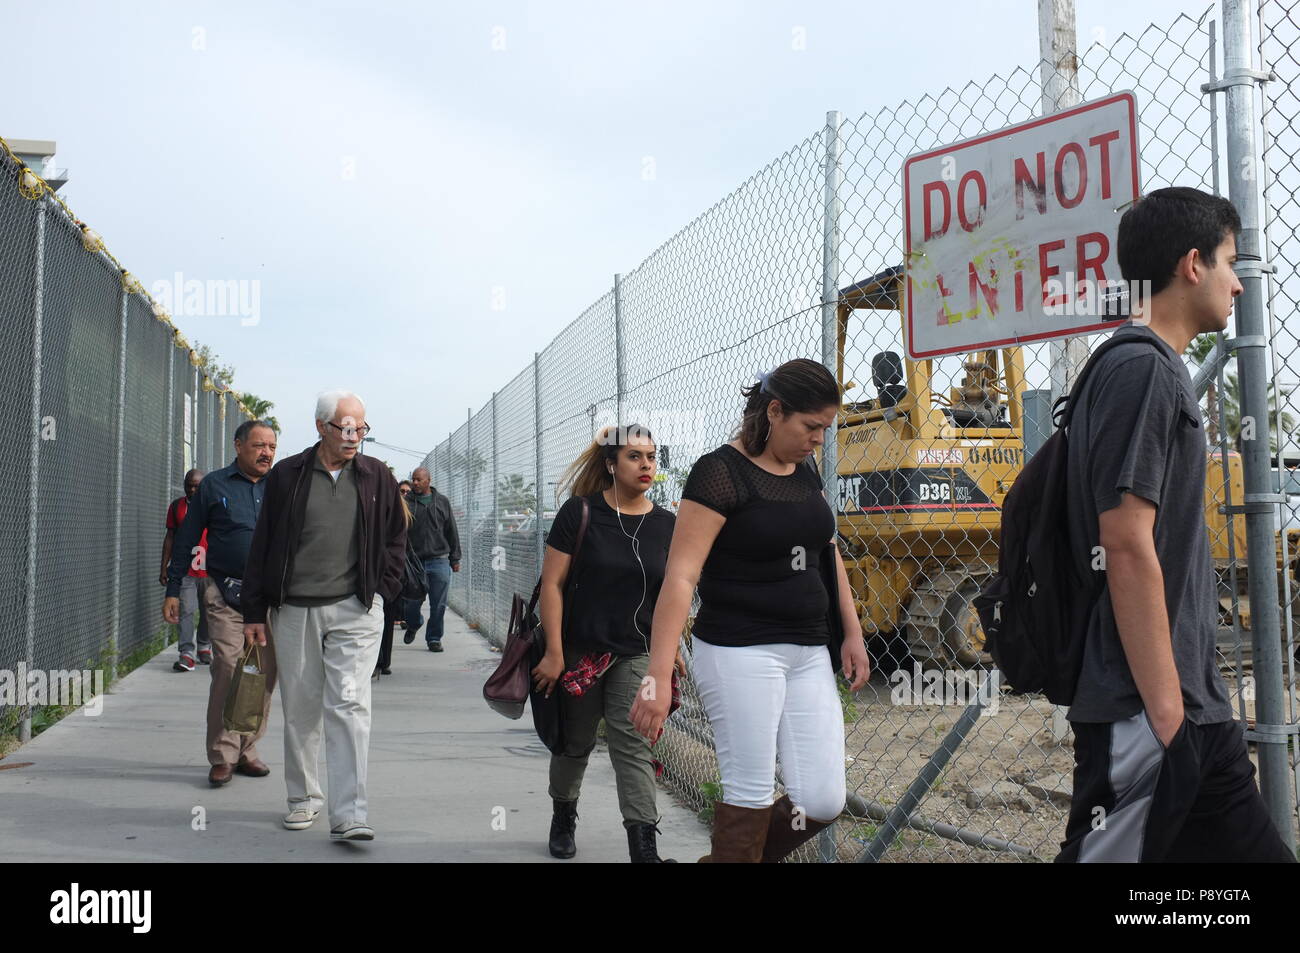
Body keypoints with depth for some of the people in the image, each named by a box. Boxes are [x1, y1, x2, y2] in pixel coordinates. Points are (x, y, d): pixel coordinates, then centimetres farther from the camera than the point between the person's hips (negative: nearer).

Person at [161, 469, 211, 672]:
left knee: (208, 611, 8)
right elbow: (170, 537, 12)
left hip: (209, 570, 0)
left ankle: (204, 648, 24)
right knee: (186, 611, -9)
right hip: (184, 569, 0)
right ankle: (187, 654, -13)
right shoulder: (176, 506, 10)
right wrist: (164, 567, 7)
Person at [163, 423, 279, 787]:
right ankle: (222, 756, -3)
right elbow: (186, 539, 9)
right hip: (226, 596, -3)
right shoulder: (214, 485, 5)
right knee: (229, 671, -11)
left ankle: (247, 750, 18)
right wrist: (173, 590, 5)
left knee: (264, 675, 5)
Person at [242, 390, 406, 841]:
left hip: (355, 610, -1)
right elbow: (262, 546, 6)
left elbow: (395, 538, 17)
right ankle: (304, 798, 27)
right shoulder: (287, 475, 3)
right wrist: (255, 611, 4)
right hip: (294, 611, 1)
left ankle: (349, 815, -12)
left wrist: (382, 592, 6)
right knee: (300, 709, 9)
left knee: (349, 706, -10)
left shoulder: (376, 477, 6)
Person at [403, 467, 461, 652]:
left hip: (439, 561, 1)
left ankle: (434, 638, 14)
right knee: (412, 602, 3)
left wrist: (455, 559, 10)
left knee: (438, 604, 0)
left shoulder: (443, 502, 10)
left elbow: (452, 532, 13)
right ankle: (413, 625, 34)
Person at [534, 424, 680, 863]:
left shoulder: (666, 524, 0)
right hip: (580, 652, -1)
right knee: (576, 743, 15)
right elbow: (552, 583, -9)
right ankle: (563, 817, 40)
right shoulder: (580, 512, -9)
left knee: (634, 747, -8)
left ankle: (644, 847, -9)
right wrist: (554, 653, -13)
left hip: (636, 656, 1)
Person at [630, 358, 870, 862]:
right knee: (751, 796, -1)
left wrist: (852, 634, 19)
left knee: (823, 801, 3)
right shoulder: (720, 473, -13)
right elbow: (680, 577, -19)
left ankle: (732, 853, 26)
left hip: (808, 655, 7)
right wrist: (658, 677, -25)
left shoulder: (805, 471, 11)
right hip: (740, 654, -7)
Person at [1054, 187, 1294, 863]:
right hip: (1145, 712, -10)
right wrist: (1166, 713, -20)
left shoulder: (1158, 371, 16)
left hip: (1193, 707, 10)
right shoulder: (1141, 369, -14)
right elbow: (1127, 547, -21)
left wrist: (1193, 705, 18)